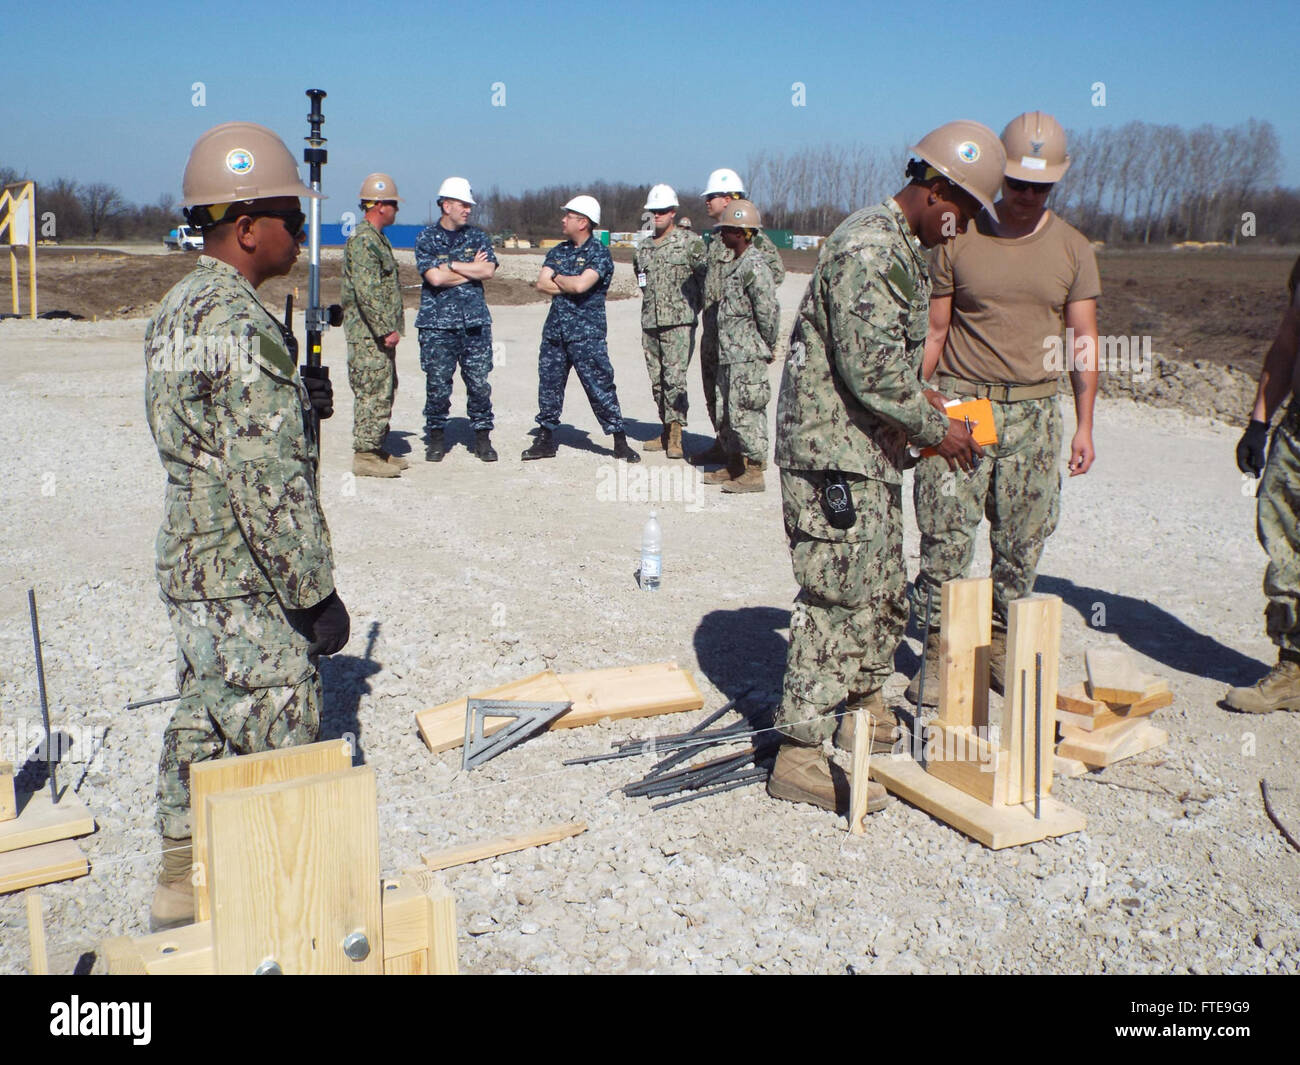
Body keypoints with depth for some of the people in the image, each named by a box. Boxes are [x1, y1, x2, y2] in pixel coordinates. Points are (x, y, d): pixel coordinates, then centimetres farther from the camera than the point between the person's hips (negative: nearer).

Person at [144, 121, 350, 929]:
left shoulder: (177, 310, 9)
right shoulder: (242, 327, -22)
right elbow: (268, 486, -24)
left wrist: (299, 405, 7)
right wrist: (317, 594, -18)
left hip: (189, 566, 10)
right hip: (250, 587, -10)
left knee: (203, 727, 20)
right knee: (277, 749, 2)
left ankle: (184, 881, 34)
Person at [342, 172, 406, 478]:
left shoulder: (376, 238, 18)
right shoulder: (362, 240, -15)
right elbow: (367, 291, -23)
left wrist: (391, 328, 20)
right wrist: (386, 330, -23)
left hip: (379, 333, 10)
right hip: (369, 334, -10)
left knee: (384, 391, 15)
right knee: (373, 393, -7)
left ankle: (376, 450, 22)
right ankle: (365, 455, -2)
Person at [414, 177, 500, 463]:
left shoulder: (477, 237, 12)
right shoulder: (427, 239, 4)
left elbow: (488, 270, -5)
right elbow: (435, 278, -11)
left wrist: (450, 264, -6)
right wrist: (472, 269, -2)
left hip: (475, 321, 2)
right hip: (437, 323, -2)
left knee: (479, 382, 0)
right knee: (438, 383, 0)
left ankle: (482, 436, 11)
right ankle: (436, 436, 13)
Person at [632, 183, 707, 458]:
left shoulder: (690, 242, -3)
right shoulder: (642, 248, 14)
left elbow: (706, 278, -2)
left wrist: (694, 306, 0)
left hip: (679, 324, -6)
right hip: (650, 324, 6)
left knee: (675, 378, -14)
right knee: (657, 381, 8)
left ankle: (676, 437, -12)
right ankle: (666, 432, 18)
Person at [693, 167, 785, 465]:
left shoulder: (750, 234, -10)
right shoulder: (717, 237, 18)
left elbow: (777, 270, -15)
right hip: (712, 321, 10)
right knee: (713, 387, 14)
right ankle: (721, 443, 23)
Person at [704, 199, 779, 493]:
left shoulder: (754, 266, -15)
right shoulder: (736, 264, 16)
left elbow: (768, 311, -18)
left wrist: (767, 345, -8)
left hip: (747, 356, -10)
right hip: (729, 355, 10)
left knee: (745, 413, -7)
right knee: (726, 412, 15)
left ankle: (754, 473, -2)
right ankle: (734, 466, 26)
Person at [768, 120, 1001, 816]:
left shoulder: (902, 250, 16)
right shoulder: (867, 249, -18)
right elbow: (871, 371, -24)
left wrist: (922, 396, 11)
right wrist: (935, 429, -13)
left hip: (871, 454, 11)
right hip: (833, 453, -11)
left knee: (884, 591, 21)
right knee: (837, 598, -9)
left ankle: (867, 701, 40)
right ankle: (799, 757, -2)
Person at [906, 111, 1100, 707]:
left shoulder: (1072, 249, 8)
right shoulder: (959, 239, 2)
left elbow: (1084, 339, 9)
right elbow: (935, 329, 6)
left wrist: (1084, 424, 4)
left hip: (1034, 411, 2)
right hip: (959, 403, -2)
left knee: (1022, 542, 6)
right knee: (945, 536, -6)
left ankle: (1000, 646, 22)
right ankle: (939, 652, 5)